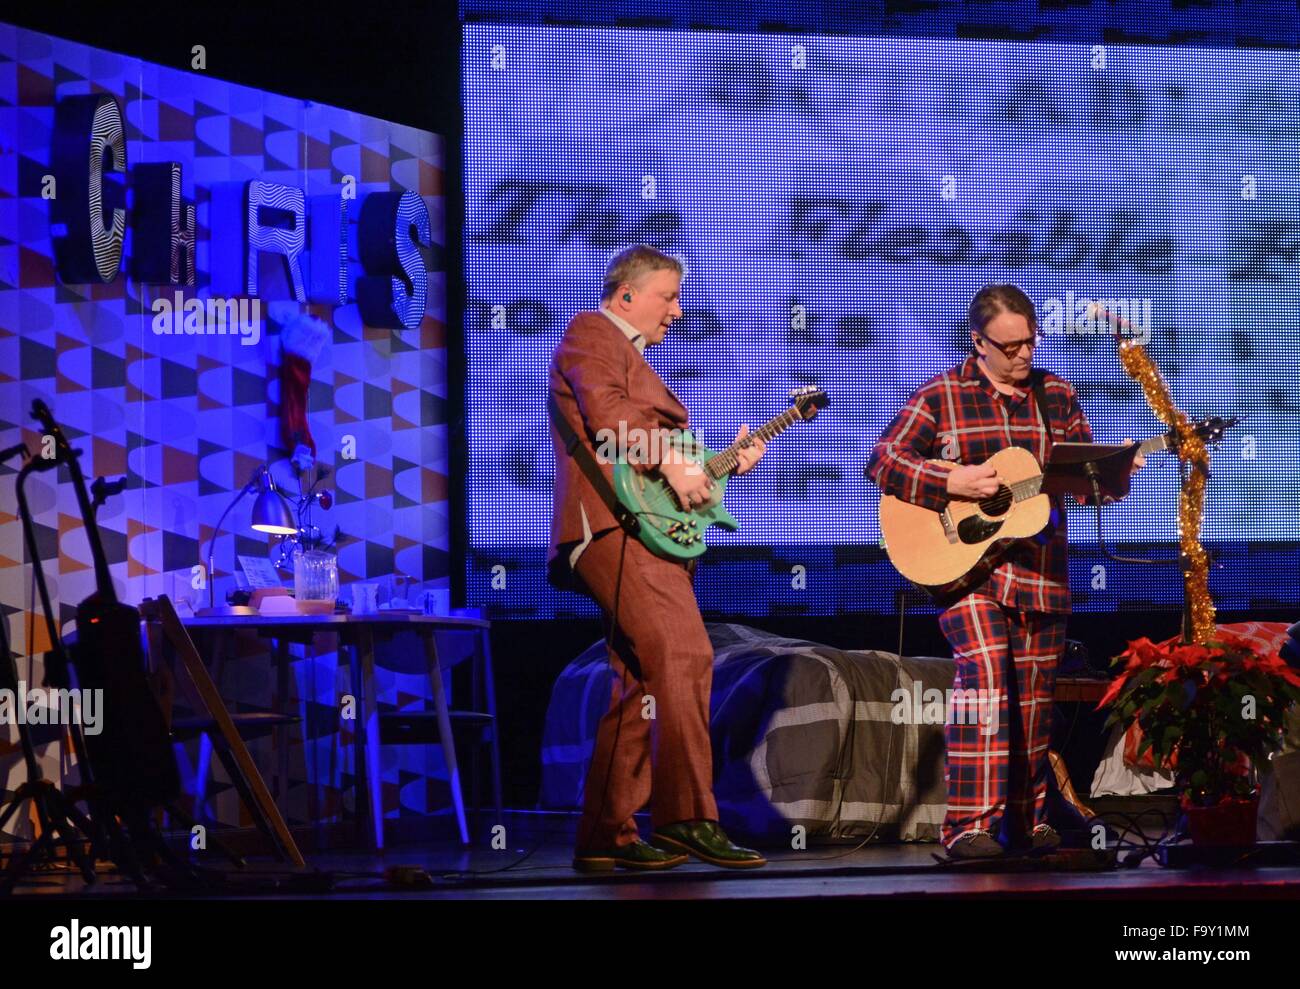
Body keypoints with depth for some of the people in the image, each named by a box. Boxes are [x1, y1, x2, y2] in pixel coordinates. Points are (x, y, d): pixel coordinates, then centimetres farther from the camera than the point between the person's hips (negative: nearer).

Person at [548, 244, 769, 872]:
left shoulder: (633, 358, 32)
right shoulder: (591, 334, 2)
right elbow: (607, 410, -16)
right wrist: (670, 462, -20)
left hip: (637, 533, 11)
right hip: (614, 522, -11)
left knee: (645, 682, 8)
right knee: (684, 655, -22)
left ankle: (605, 837, 10)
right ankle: (686, 818, -25)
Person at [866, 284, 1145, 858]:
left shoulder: (1058, 397, 12)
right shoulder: (940, 396, 1)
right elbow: (882, 460, -5)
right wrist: (951, 482, -17)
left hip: (1040, 566, 4)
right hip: (963, 559, -4)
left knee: (1033, 691, 6)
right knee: (983, 666, -21)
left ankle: (1025, 817, 19)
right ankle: (969, 823, -23)